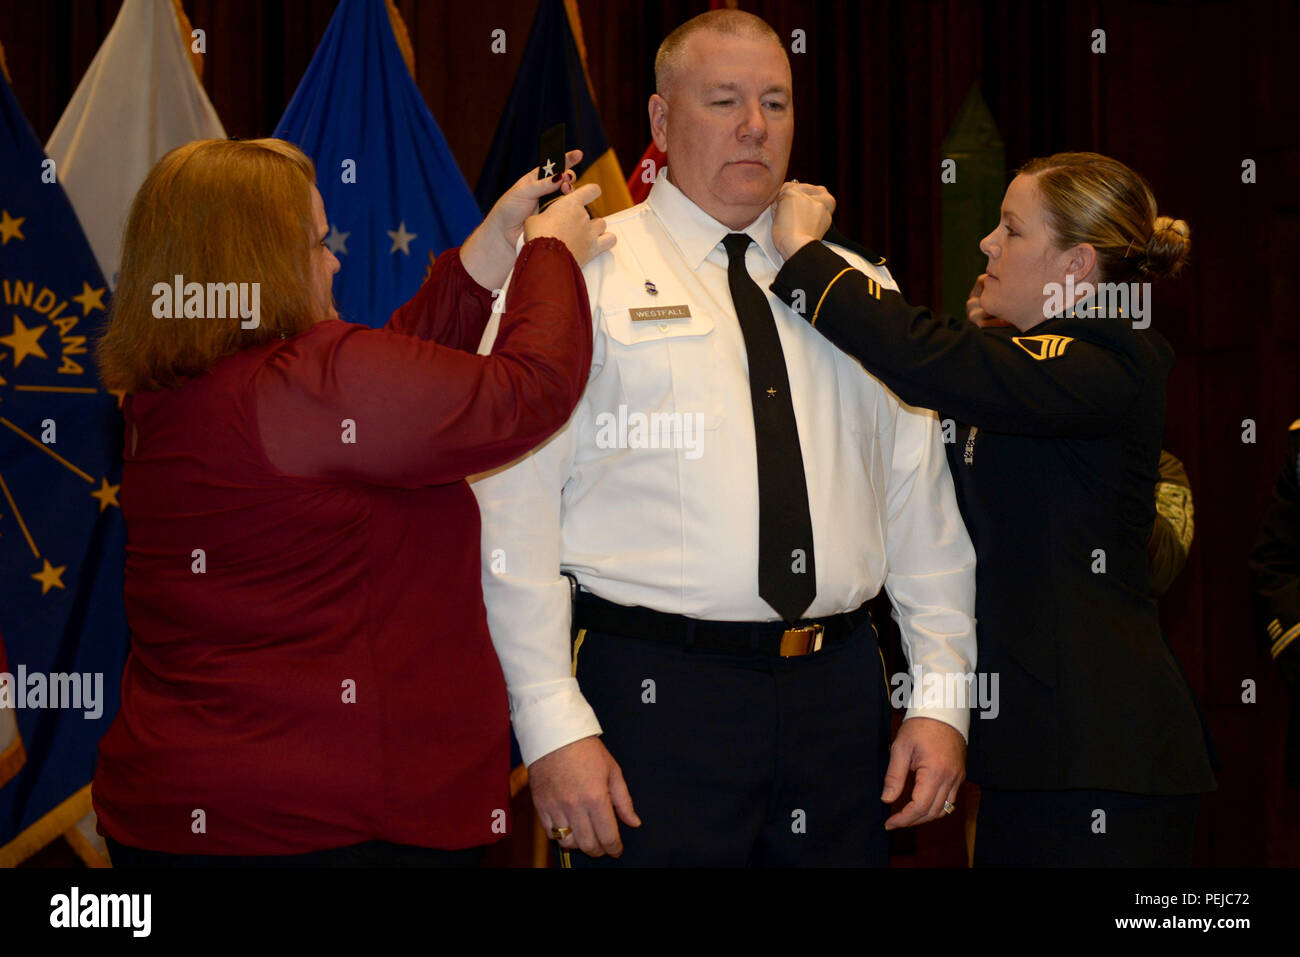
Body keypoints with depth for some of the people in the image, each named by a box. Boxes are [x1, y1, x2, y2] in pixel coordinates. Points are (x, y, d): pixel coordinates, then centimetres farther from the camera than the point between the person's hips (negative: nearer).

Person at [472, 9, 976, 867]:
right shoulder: (583, 278, 0)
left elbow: (922, 506, 13)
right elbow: (514, 518, -6)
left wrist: (941, 699, 6)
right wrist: (553, 725, -12)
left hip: (841, 697, 4)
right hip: (657, 696, -4)